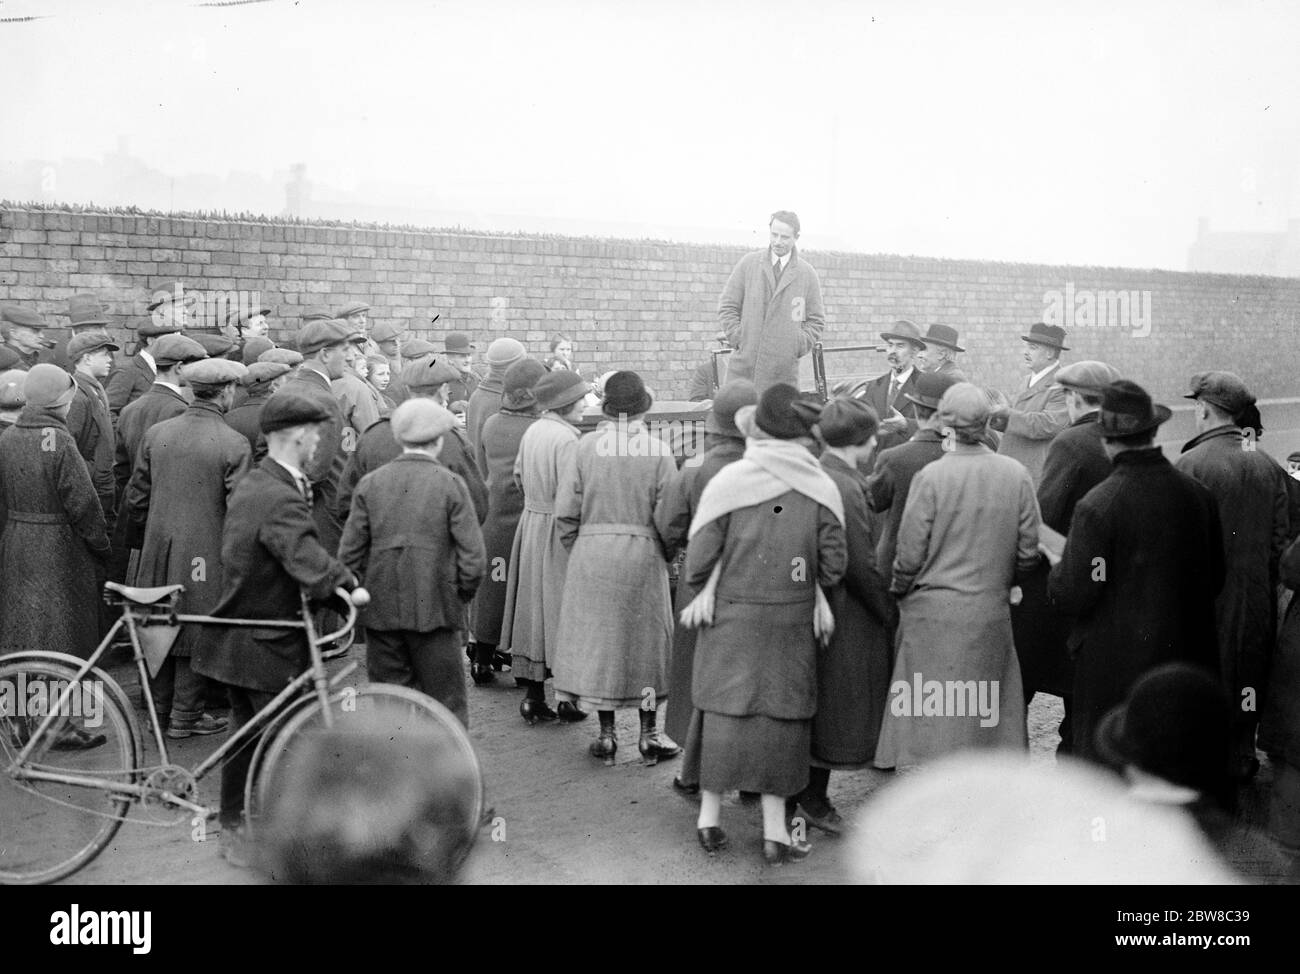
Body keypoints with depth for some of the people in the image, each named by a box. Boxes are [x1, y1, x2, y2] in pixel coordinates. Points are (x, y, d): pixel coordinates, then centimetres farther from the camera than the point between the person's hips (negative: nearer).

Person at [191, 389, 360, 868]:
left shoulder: (248, 484, 6)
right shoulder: (282, 500, -26)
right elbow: (313, 572, -35)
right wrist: (349, 583, -15)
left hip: (236, 634, 10)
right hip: (272, 648, -9)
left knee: (246, 731, 20)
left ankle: (233, 829, 33)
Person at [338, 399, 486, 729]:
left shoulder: (370, 484, 3)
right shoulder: (450, 485, -5)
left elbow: (349, 553, 3)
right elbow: (472, 556, -7)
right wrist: (462, 593, 8)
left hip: (381, 612, 3)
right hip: (435, 611, -3)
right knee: (446, 705, 6)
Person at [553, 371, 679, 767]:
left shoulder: (587, 445, -4)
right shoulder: (659, 451, -6)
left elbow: (565, 510, -5)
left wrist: (577, 549, 9)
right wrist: (667, 553, 8)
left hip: (593, 554, 1)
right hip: (644, 555, 0)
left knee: (597, 637, 10)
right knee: (647, 640, 12)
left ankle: (606, 735, 14)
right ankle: (649, 736, 16)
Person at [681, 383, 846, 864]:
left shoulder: (729, 480, -10)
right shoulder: (821, 488, -5)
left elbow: (699, 553, -9)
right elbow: (835, 562, -3)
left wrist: (703, 592, 10)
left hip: (730, 617, 0)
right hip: (792, 622, 1)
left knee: (724, 707, 10)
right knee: (782, 715, 8)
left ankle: (710, 817, 19)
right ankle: (775, 831, 14)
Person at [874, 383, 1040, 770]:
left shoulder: (931, 476, -13)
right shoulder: (1016, 475, -2)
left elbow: (910, 553, -9)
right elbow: (1028, 552, 3)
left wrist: (900, 592, 10)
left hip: (935, 611, -3)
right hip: (991, 611, 4)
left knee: (936, 715, 4)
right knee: (988, 711, 14)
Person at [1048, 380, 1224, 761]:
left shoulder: (1097, 506, -19)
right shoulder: (1198, 495, -2)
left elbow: (1074, 596, -17)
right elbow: (1214, 579, 9)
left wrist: (1057, 563, 3)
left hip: (1113, 668, -5)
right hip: (1187, 655, 6)